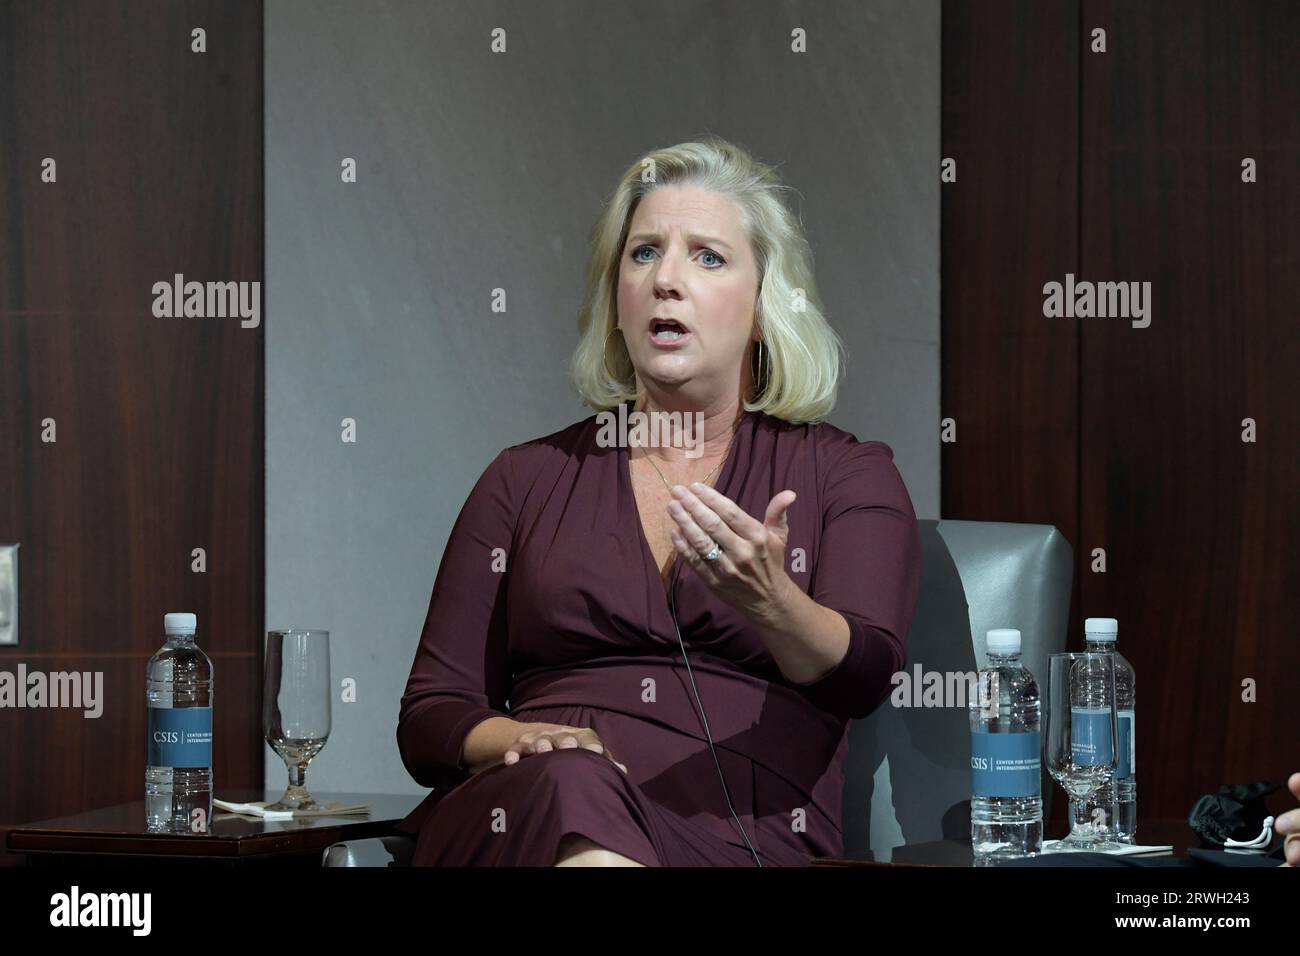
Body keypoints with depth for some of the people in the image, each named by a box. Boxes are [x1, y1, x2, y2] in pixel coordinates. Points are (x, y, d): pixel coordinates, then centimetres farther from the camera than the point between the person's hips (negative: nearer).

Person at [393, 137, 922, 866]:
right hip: (525, 821, 2)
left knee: (583, 804, -38)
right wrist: (517, 739, -8)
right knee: (571, 785, -37)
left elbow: (864, 676, -4)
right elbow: (430, 715, 16)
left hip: (741, 832, -2)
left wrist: (771, 604, -28)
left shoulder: (850, 476, 16)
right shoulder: (527, 479, 21)